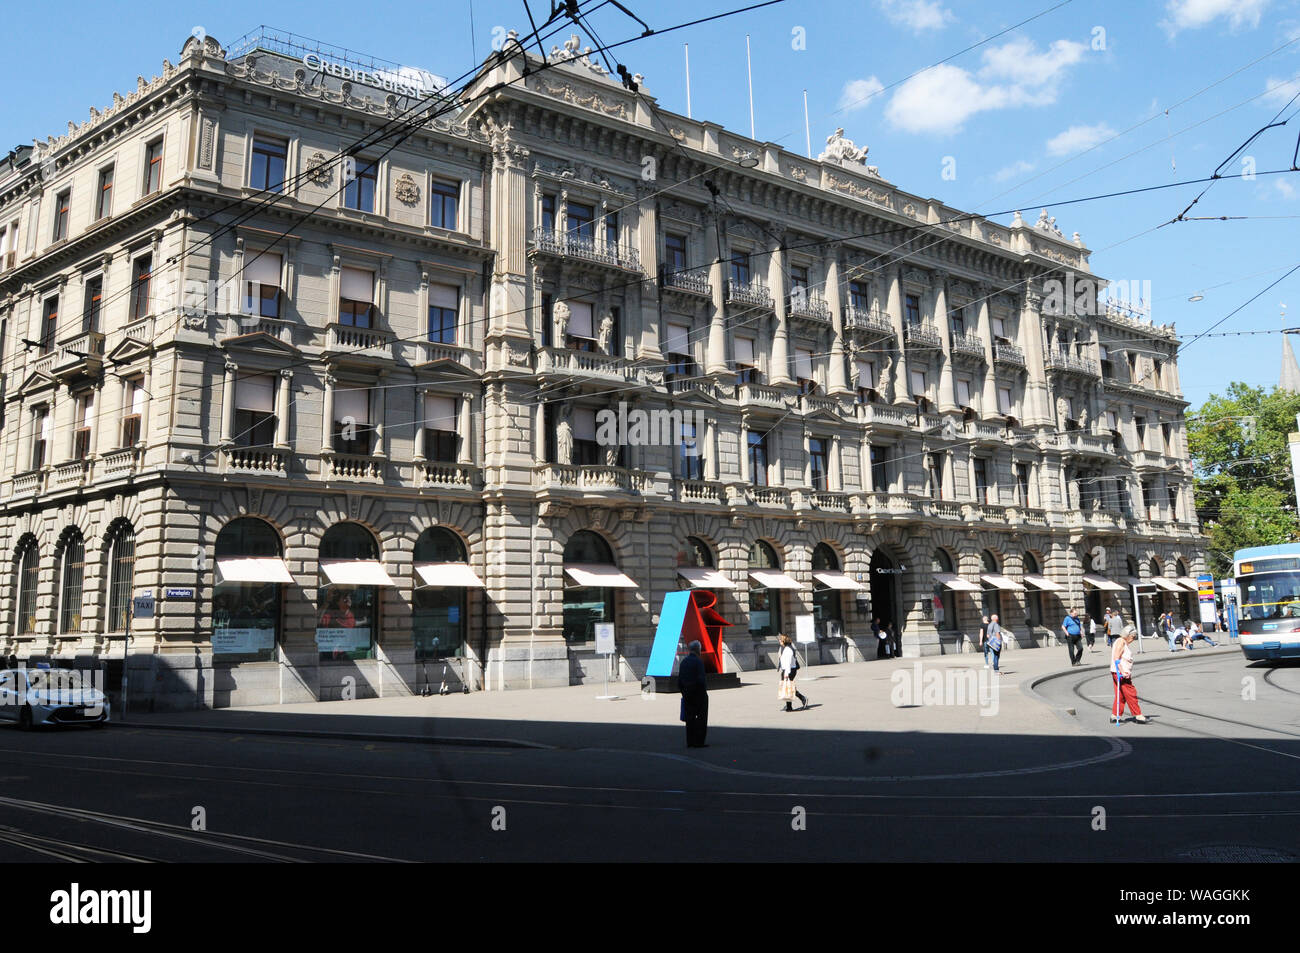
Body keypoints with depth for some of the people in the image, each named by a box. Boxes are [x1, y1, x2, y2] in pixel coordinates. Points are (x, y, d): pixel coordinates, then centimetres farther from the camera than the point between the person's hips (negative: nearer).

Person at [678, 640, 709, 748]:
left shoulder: (684, 661, 7)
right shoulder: (698, 661, -14)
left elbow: (679, 680, 10)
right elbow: (701, 679, -21)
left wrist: (684, 693, 17)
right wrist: (704, 691, -9)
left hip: (687, 694, 7)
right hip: (699, 693, -7)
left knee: (690, 718, 10)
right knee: (701, 718, 1)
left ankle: (690, 742, 12)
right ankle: (698, 742, -2)